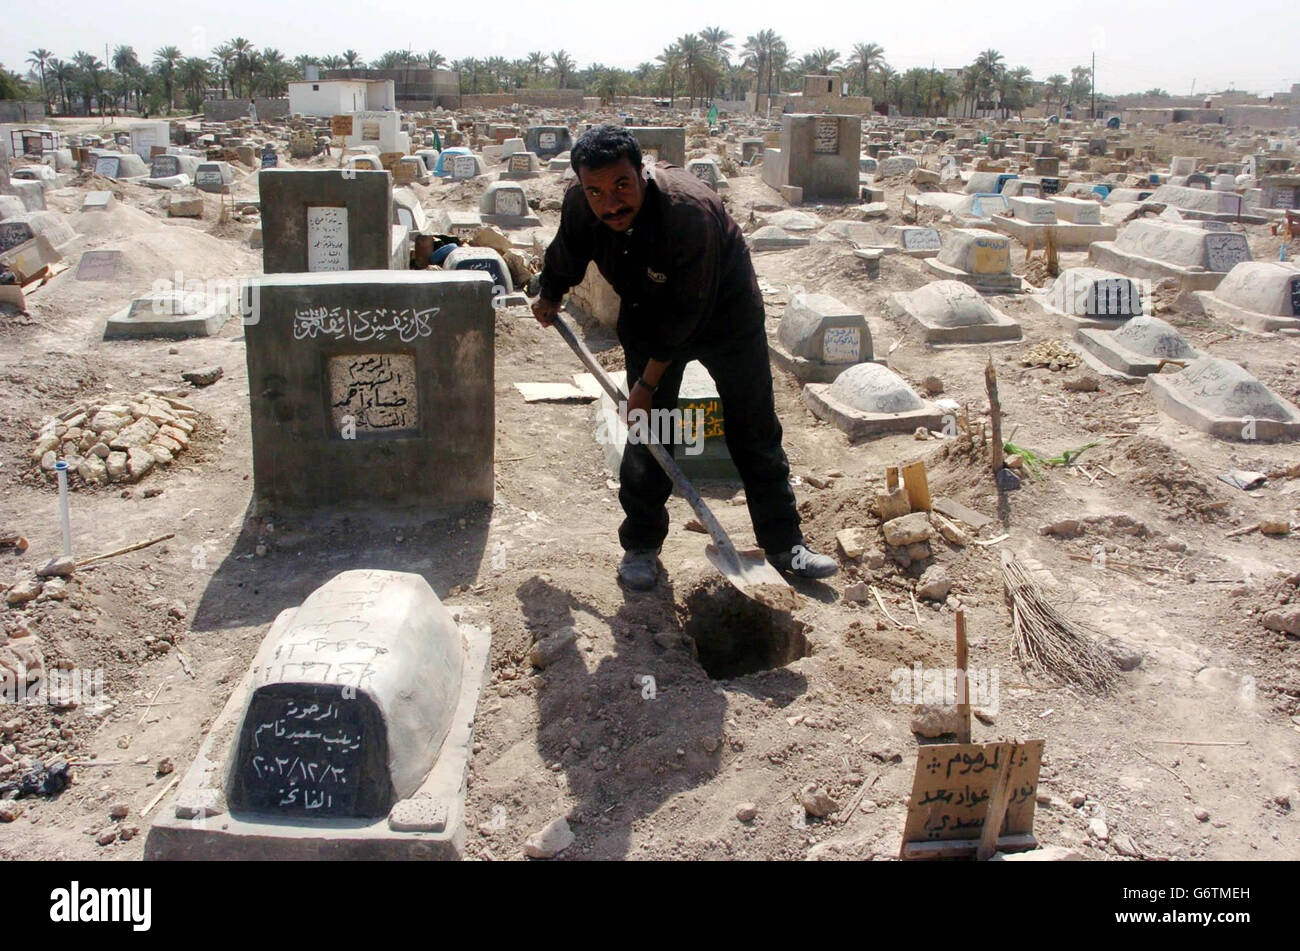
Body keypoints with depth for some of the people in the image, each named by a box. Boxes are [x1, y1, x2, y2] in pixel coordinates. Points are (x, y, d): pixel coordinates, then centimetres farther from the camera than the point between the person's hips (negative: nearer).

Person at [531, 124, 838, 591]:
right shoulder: (579, 206, -21)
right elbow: (565, 256, 5)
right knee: (647, 434, -1)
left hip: (723, 313, -3)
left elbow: (686, 313, -30)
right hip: (647, 318, 4)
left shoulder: (690, 211, -38)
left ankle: (784, 544, 13)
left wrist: (649, 381, -23)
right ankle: (641, 545, 15)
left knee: (756, 431, 2)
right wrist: (550, 295, 20)